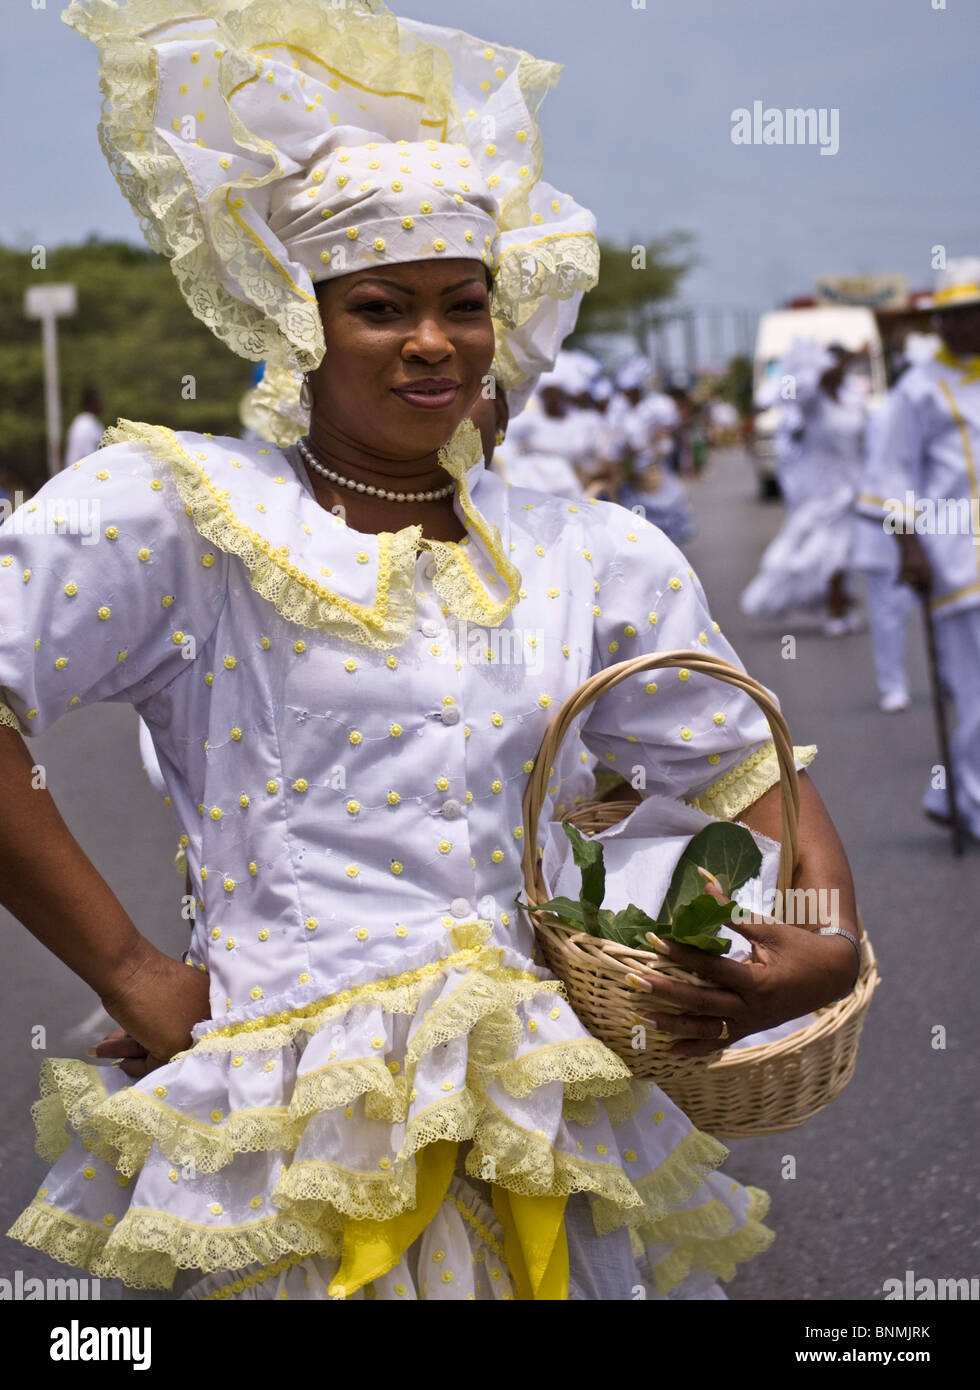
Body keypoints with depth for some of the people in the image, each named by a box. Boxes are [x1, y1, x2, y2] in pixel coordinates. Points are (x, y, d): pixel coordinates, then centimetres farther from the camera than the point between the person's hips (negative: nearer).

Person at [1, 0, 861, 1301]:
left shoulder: (594, 556, 10)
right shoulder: (175, 508, -3)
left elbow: (757, 769, 15)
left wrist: (829, 946, -4)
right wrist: (129, 974, -13)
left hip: (545, 1144, 4)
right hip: (298, 1152, -3)